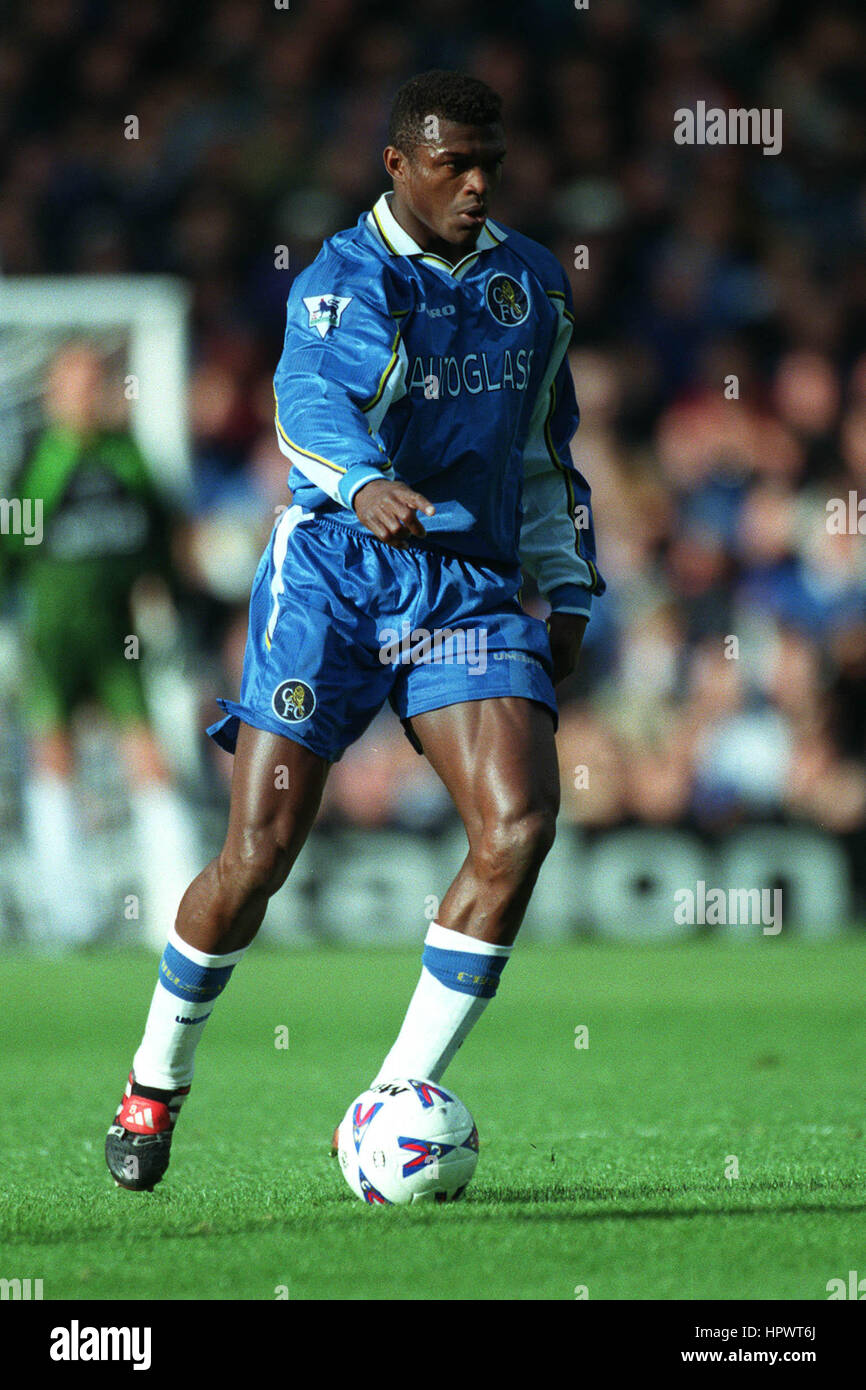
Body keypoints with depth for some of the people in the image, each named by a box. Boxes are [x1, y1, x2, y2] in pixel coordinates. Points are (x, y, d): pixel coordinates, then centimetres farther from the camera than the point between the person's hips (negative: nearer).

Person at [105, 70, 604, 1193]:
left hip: (472, 582, 4)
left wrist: (569, 594, 21)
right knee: (262, 851, -9)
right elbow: (311, 396, -26)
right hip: (336, 573, -4)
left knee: (521, 823, -18)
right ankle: (155, 1083, 15)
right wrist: (366, 483, -46)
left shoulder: (532, 284, 15)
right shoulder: (345, 279, -4)